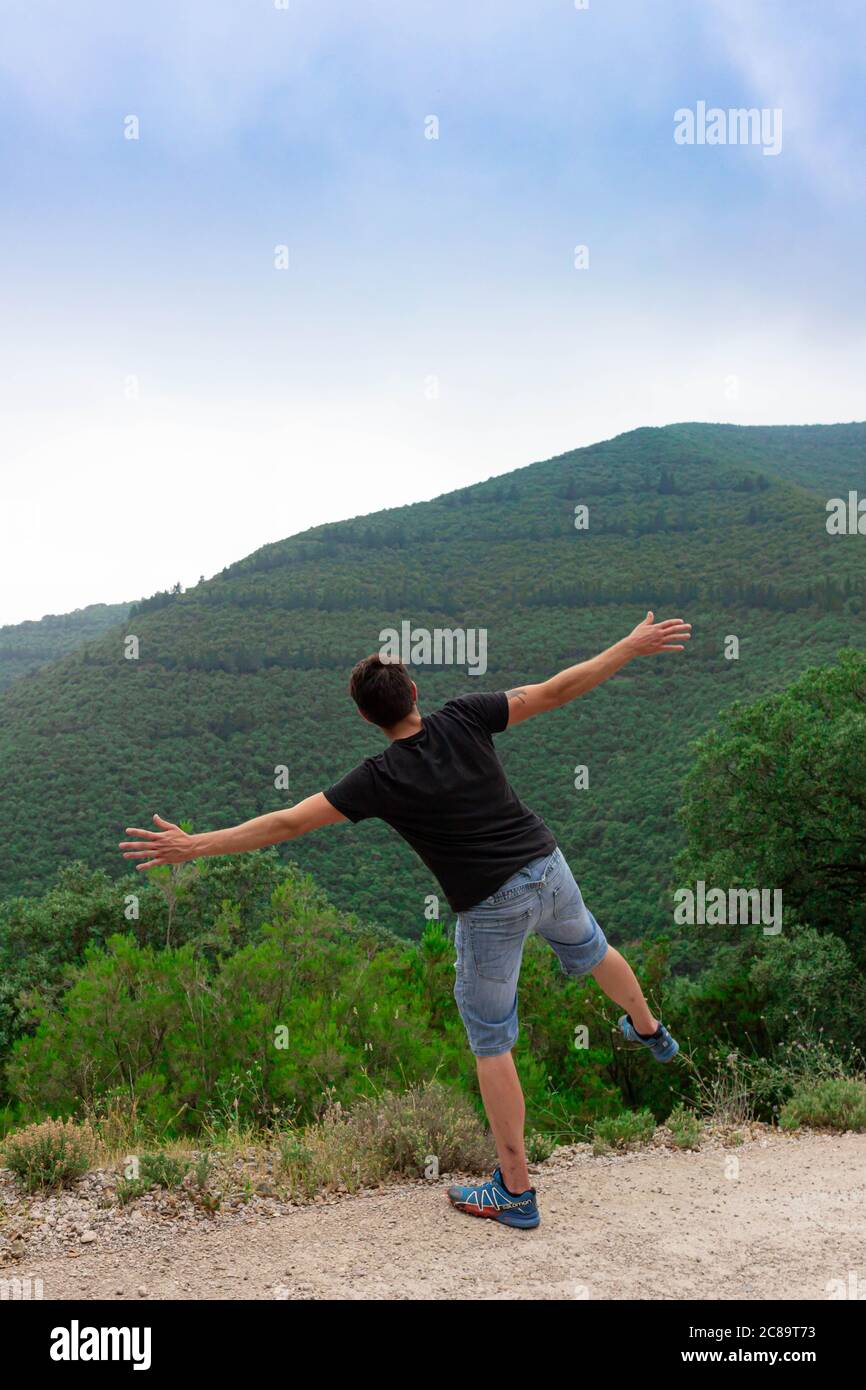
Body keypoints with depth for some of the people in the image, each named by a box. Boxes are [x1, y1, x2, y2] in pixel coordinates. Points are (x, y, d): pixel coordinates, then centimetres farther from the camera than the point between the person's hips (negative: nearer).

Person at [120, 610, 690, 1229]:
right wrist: (633, 645, 3)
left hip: (493, 906, -5)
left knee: (491, 1043, 10)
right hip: (547, 865, 5)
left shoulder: (380, 779, -17)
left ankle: (516, 1191, 16)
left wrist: (195, 845, -12)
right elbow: (556, 691, -6)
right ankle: (650, 1031, 62)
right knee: (589, 948, 35)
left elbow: (288, 823, -17)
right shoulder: (462, 719, -9)